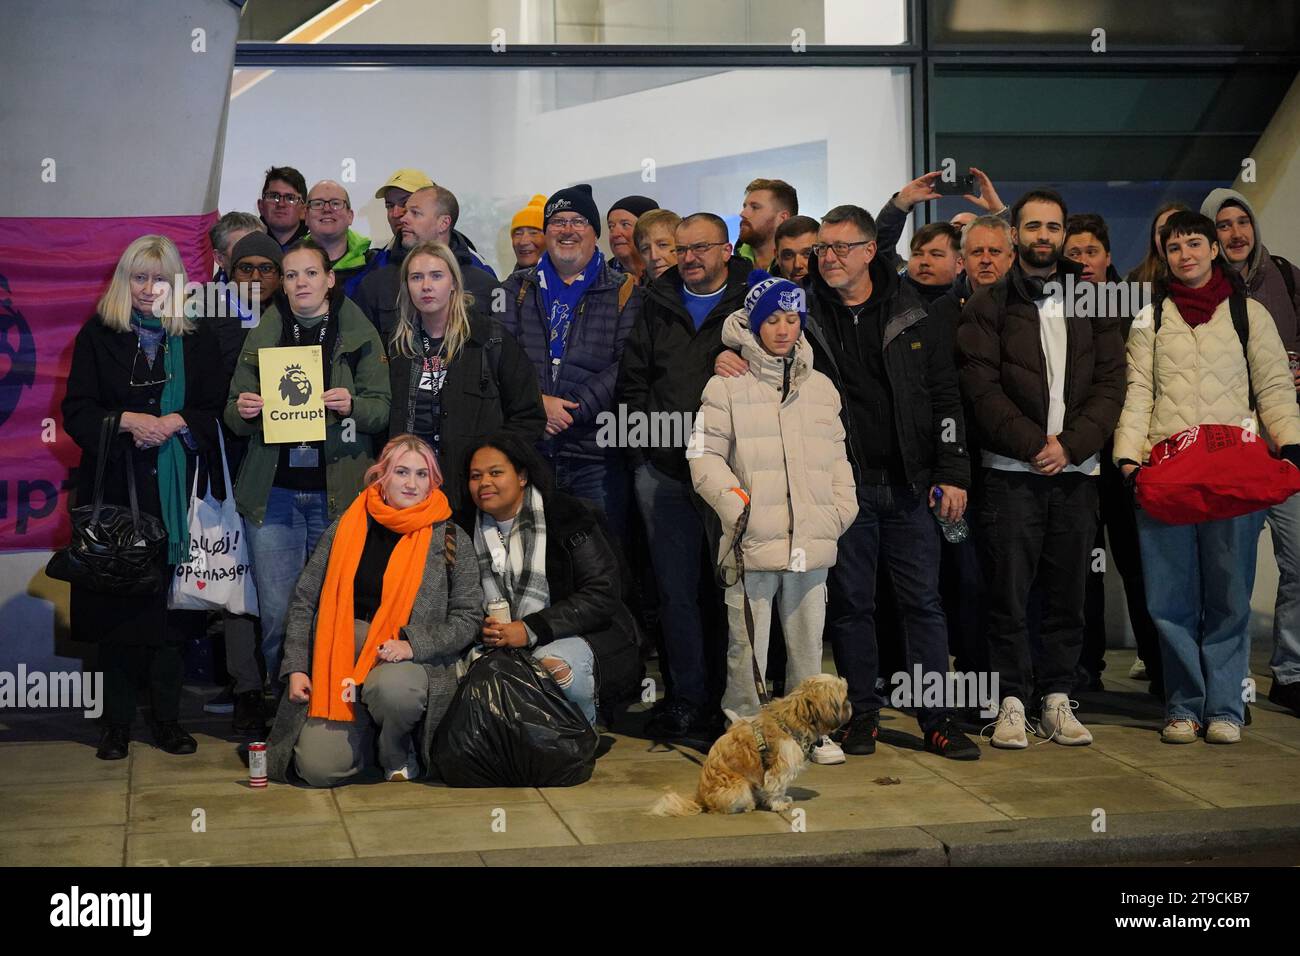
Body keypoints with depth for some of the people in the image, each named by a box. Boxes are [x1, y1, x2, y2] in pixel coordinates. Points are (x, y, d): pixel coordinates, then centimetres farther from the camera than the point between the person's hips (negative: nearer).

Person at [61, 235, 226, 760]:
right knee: (115, 603, 0)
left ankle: (167, 718, 10)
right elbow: (75, 411, 1)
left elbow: (213, 412, 6)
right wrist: (127, 421, -15)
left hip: (175, 493, 1)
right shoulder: (98, 336, 6)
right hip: (115, 489, 0)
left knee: (169, 604, 1)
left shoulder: (197, 340, 9)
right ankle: (117, 722, 9)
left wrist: (172, 423, -12)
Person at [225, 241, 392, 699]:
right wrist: (242, 410, -11)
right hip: (274, 492, 1)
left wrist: (352, 405, -17)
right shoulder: (262, 335, 11)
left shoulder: (359, 335, 6)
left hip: (337, 493, -1)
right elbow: (234, 416, 12)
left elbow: (381, 408, 3)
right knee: (277, 611, -2)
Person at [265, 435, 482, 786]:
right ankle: (365, 734, 16)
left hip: (411, 663, -1)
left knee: (392, 687, -38)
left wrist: (413, 644, -13)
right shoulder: (346, 528, 7)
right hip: (341, 662, 1)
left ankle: (398, 754, -4)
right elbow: (304, 601, 10)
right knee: (319, 768, -19)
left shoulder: (449, 539, 3)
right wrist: (295, 667, 1)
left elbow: (467, 617, 2)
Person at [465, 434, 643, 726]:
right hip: (507, 644, 4)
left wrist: (531, 630, -22)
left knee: (552, 666, -37)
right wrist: (485, 631, -12)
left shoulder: (566, 514, -7)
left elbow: (601, 594, -14)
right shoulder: (473, 530, 8)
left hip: (586, 635, -4)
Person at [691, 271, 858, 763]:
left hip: (810, 540, 4)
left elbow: (836, 457, 21)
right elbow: (705, 455, -2)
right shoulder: (727, 386, 1)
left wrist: (842, 508, 9)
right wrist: (735, 503, -12)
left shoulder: (821, 387, 16)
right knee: (747, 644, -1)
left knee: (808, 641, 10)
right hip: (752, 539, -4)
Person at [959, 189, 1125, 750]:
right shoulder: (988, 305, 3)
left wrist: (1071, 444, -8)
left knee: (1067, 594, 6)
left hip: (1076, 471, 3)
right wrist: (1036, 443, -13)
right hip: (1011, 471, -3)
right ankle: (1012, 702, 7)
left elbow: (1111, 381, 5)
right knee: (1009, 593, -2)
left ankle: (1057, 699, 15)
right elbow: (982, 387, -6)